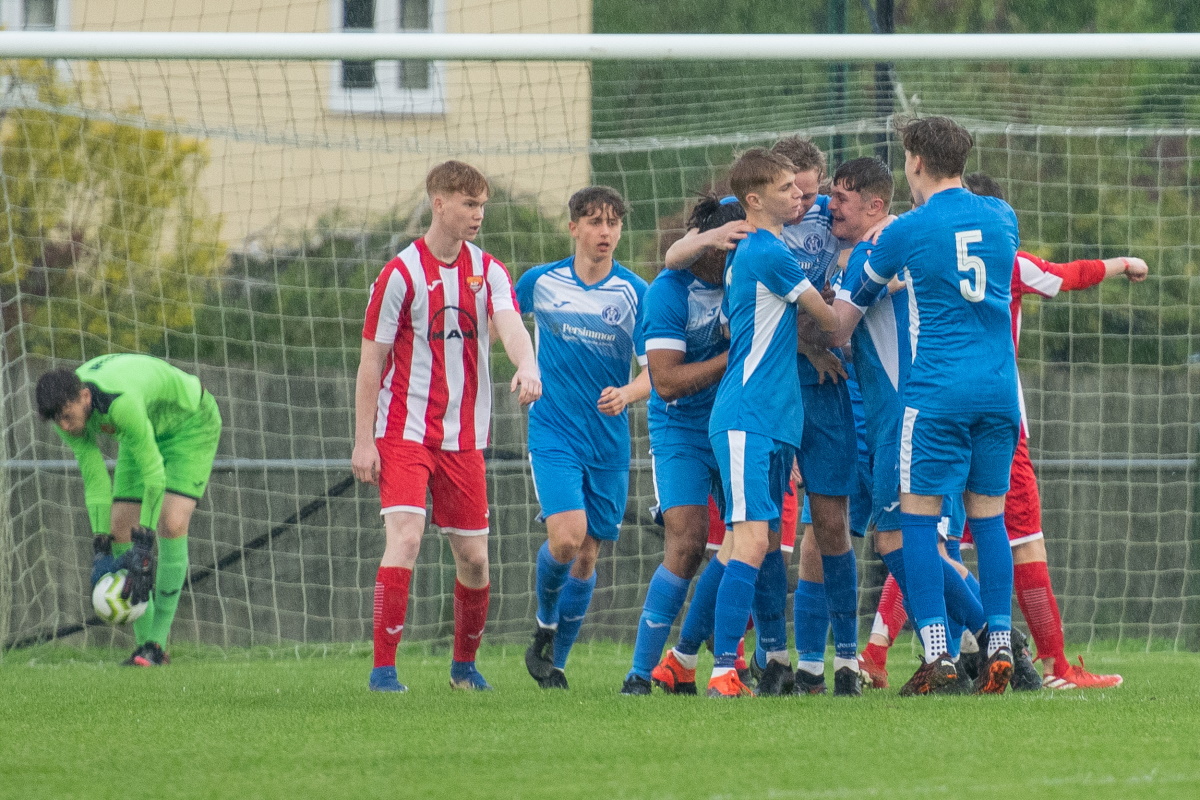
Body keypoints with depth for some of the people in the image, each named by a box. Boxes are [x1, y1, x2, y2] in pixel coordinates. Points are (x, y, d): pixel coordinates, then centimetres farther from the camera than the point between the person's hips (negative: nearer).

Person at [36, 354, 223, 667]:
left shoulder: (121, 403, -45)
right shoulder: (67, 409, -22)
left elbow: (154, 475, -38)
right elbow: (95, 483, -16)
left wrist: (143, 546, -35)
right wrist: (101, 552, -21)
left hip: (191, 423, -7)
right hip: (148, 430, 7)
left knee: (171, 525, -21)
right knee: (120, 528, -5)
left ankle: (157, 644, -18)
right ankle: (144, 639, 1)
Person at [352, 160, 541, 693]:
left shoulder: (488, 272, 5)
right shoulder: (400, 274, -6)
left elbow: (509, 324, -14)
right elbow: (371, 362, -4)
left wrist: (527, 366, -37)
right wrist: (363, 442, -8)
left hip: (464, 438, 4)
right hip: (404, 431, -4)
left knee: (473, 557, 7)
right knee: (405, 537, -20)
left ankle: (465, 664, 27)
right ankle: (383, 668, -18)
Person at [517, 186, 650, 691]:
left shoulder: (634, 293, -2)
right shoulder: (540, 282, 0)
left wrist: (627, 394, -25)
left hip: (609, 441, 2)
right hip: (553, 433, -2)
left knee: (587, 555, 6)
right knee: (566, 537, -20)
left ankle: (556, 662, 19)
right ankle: (544, 627, 7)